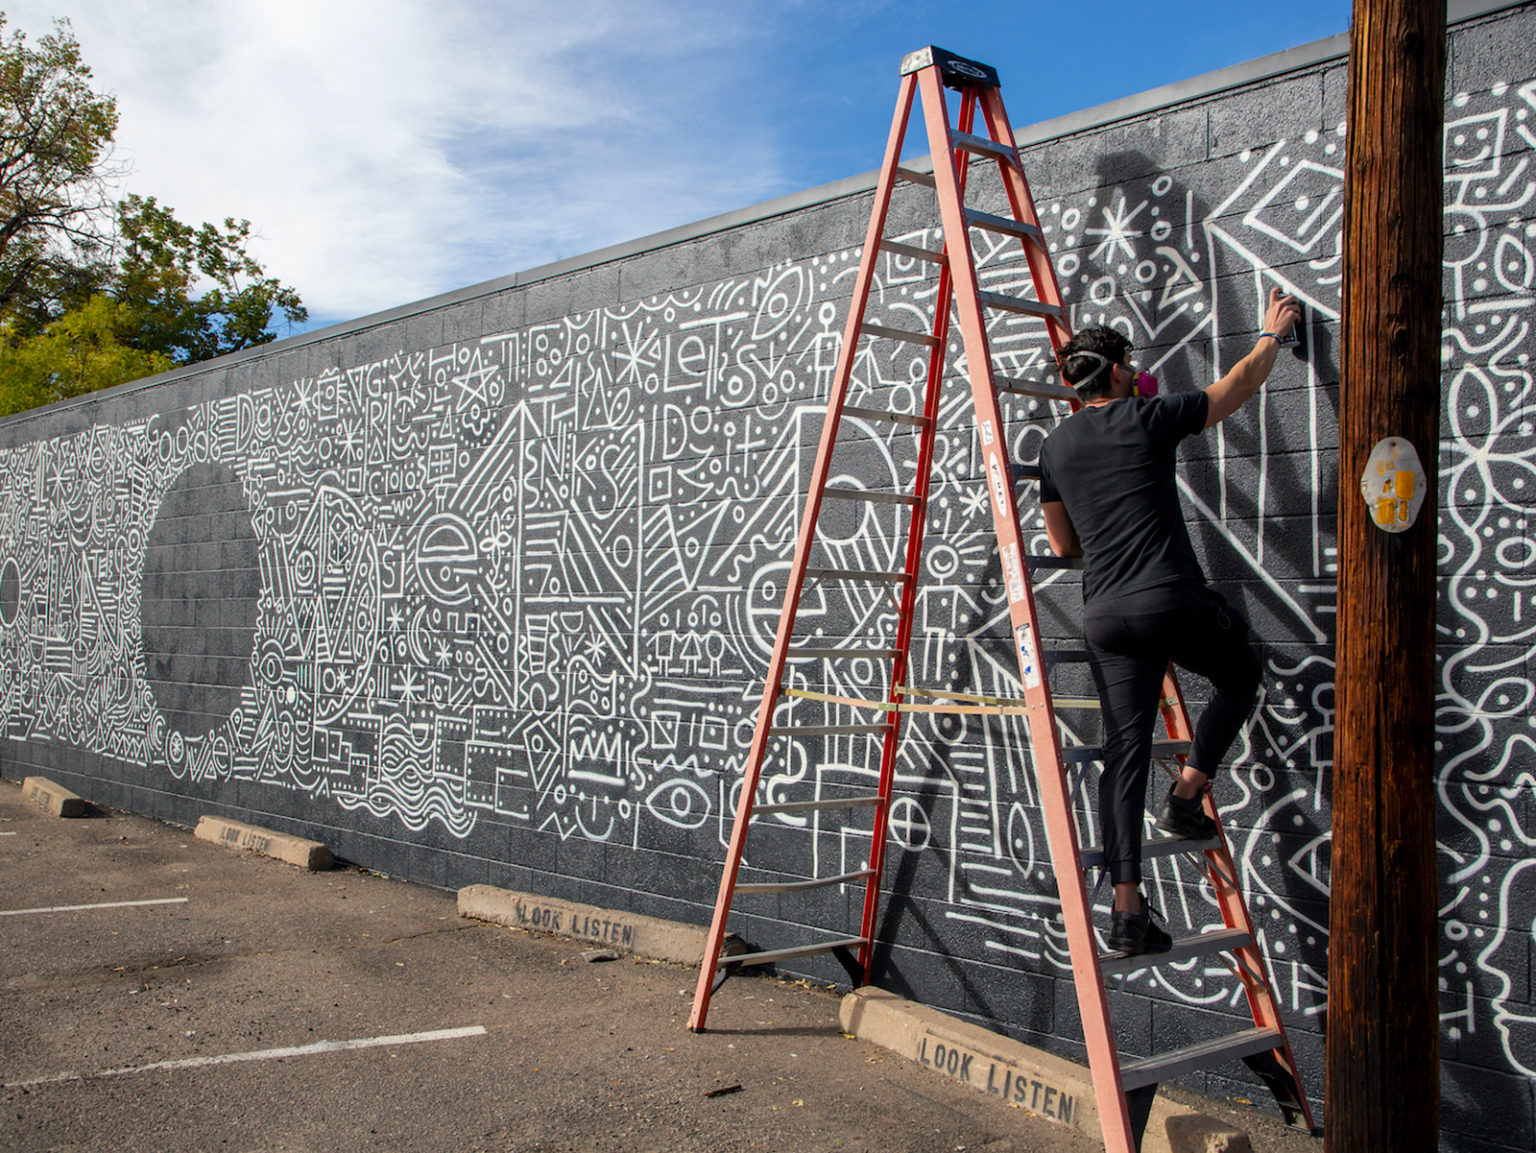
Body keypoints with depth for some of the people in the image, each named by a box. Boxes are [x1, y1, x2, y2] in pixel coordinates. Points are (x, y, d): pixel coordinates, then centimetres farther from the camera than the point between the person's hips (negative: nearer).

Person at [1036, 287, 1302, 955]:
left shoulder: (1056, 448, 14)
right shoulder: (1147, 418, 2)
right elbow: (1240, 385, 16)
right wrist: (1272, 332, 33)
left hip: (1104, 616, 4)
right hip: (1172, 600, -4)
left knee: (1125, 749, 5)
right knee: (1239, 677, 26)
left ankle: (1127, 910, 1)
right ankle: (1186, 797, 15)